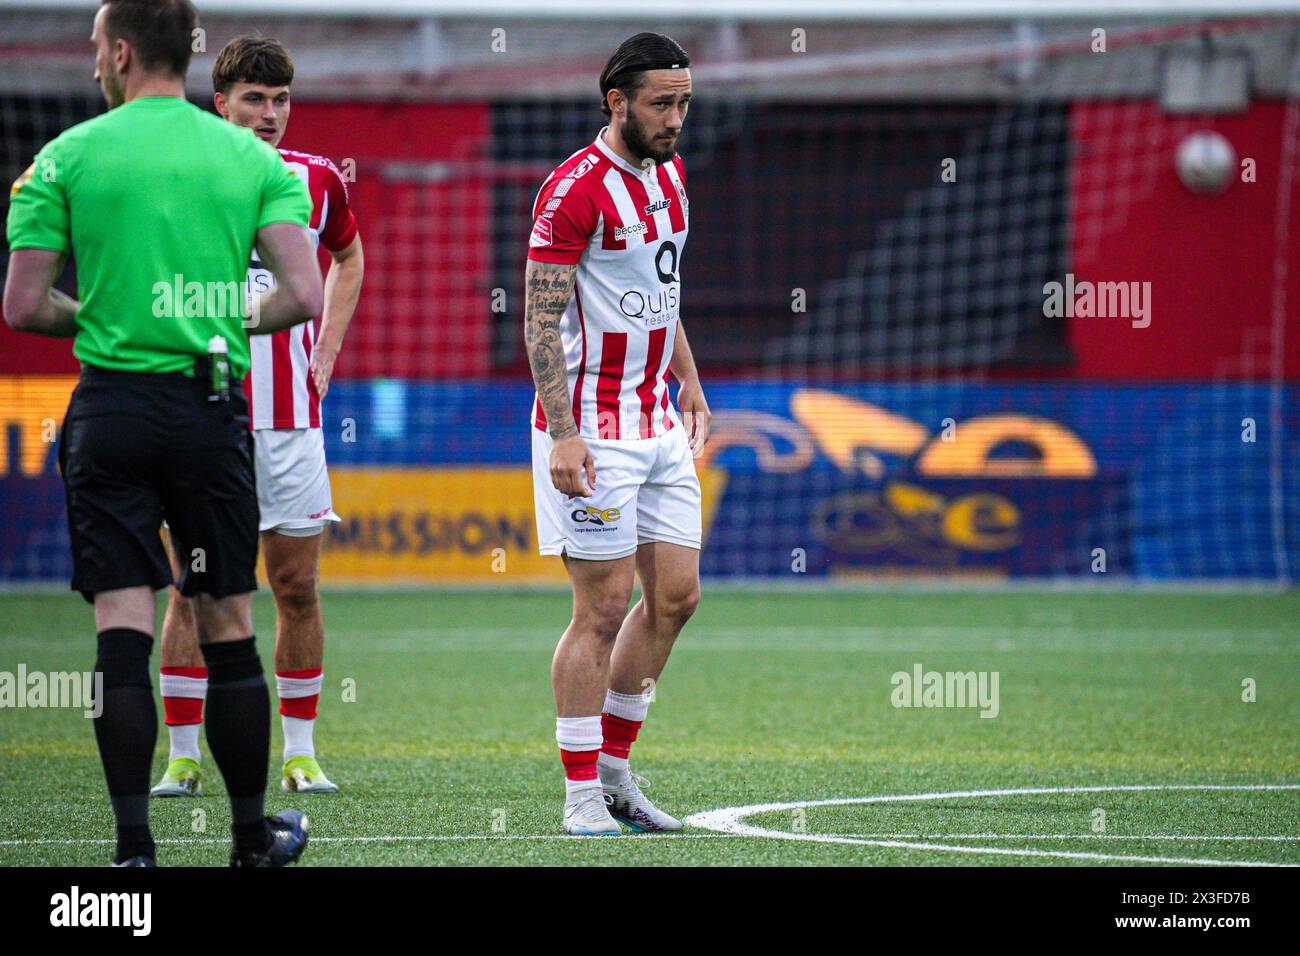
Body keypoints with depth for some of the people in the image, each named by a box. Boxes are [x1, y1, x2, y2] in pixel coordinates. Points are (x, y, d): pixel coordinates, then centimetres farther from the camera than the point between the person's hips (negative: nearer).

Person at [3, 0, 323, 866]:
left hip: (112, 406, -1)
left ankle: (134, 845, -7)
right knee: (228, 628, 10)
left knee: (122, 627, -2)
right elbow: (304, 295, -5)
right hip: (215, 412, 1)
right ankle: (252, 835, 19)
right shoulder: (255, 159, 4)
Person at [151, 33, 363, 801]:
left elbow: (349, 257, 25)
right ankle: (183, 758, 4)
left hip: (290, 417, 3)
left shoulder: (318, 180, 5)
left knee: (298, 586, 4)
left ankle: (301, 753, 13)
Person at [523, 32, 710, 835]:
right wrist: (563, 433, -23)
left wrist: (690, 383, 21)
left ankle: (613, 765, 19)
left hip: (657, 422, 8)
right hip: (593, 429, -8)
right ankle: (582, 796, 1)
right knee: (603, 608, -7)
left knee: (676, 596, 7)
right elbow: (541, 320, -17)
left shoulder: (670, 174, 11)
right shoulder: (576, 190, -15)